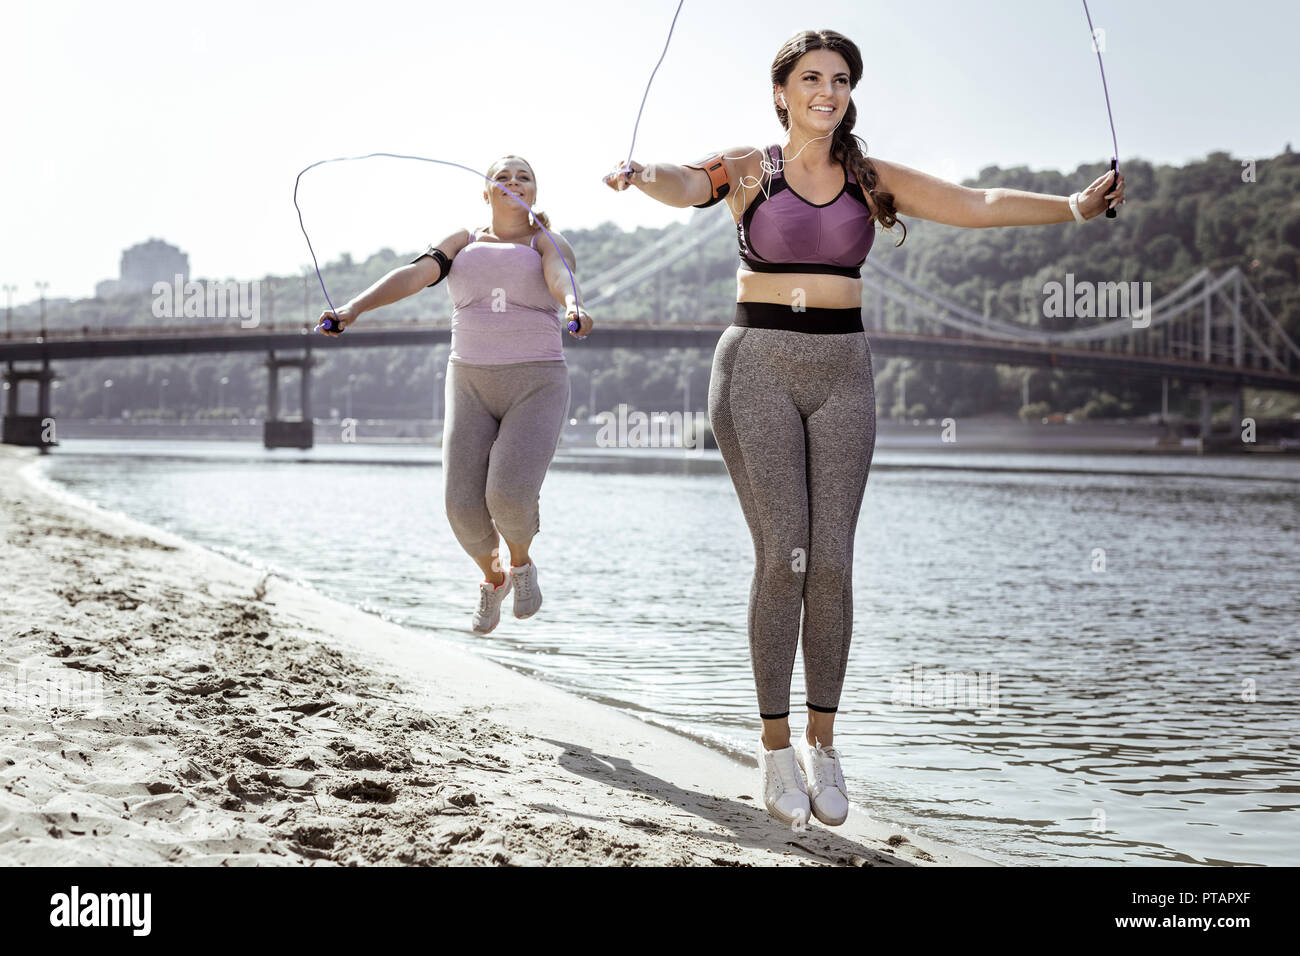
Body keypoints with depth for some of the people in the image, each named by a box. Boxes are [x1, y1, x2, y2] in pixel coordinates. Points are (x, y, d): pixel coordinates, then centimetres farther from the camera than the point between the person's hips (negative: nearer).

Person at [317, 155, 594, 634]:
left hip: (535, 389, -3)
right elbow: (412, 275, -7)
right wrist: (354, 307, -25)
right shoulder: (463, 243, 10)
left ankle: (521, 562, 12)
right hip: (472, 387, 3)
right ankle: (491, 578, 22)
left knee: (510, 495, -24)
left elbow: (560, 277, -23)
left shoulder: (551, 245, 2)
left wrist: (574, 307, -47)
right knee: (465, 506, -12)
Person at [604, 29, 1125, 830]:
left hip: (842, 373, 3)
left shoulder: (872, 180, 9)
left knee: (832, 562, -3)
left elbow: (978, 205, 1)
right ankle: (776, 747, 4)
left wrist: (1073, 206, -13)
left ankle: (822, 742, 11)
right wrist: (642, 176, -43)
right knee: (782, 559, -8)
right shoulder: (747, 169, 2)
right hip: (758, 368, -2)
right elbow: (686, 184, -19)